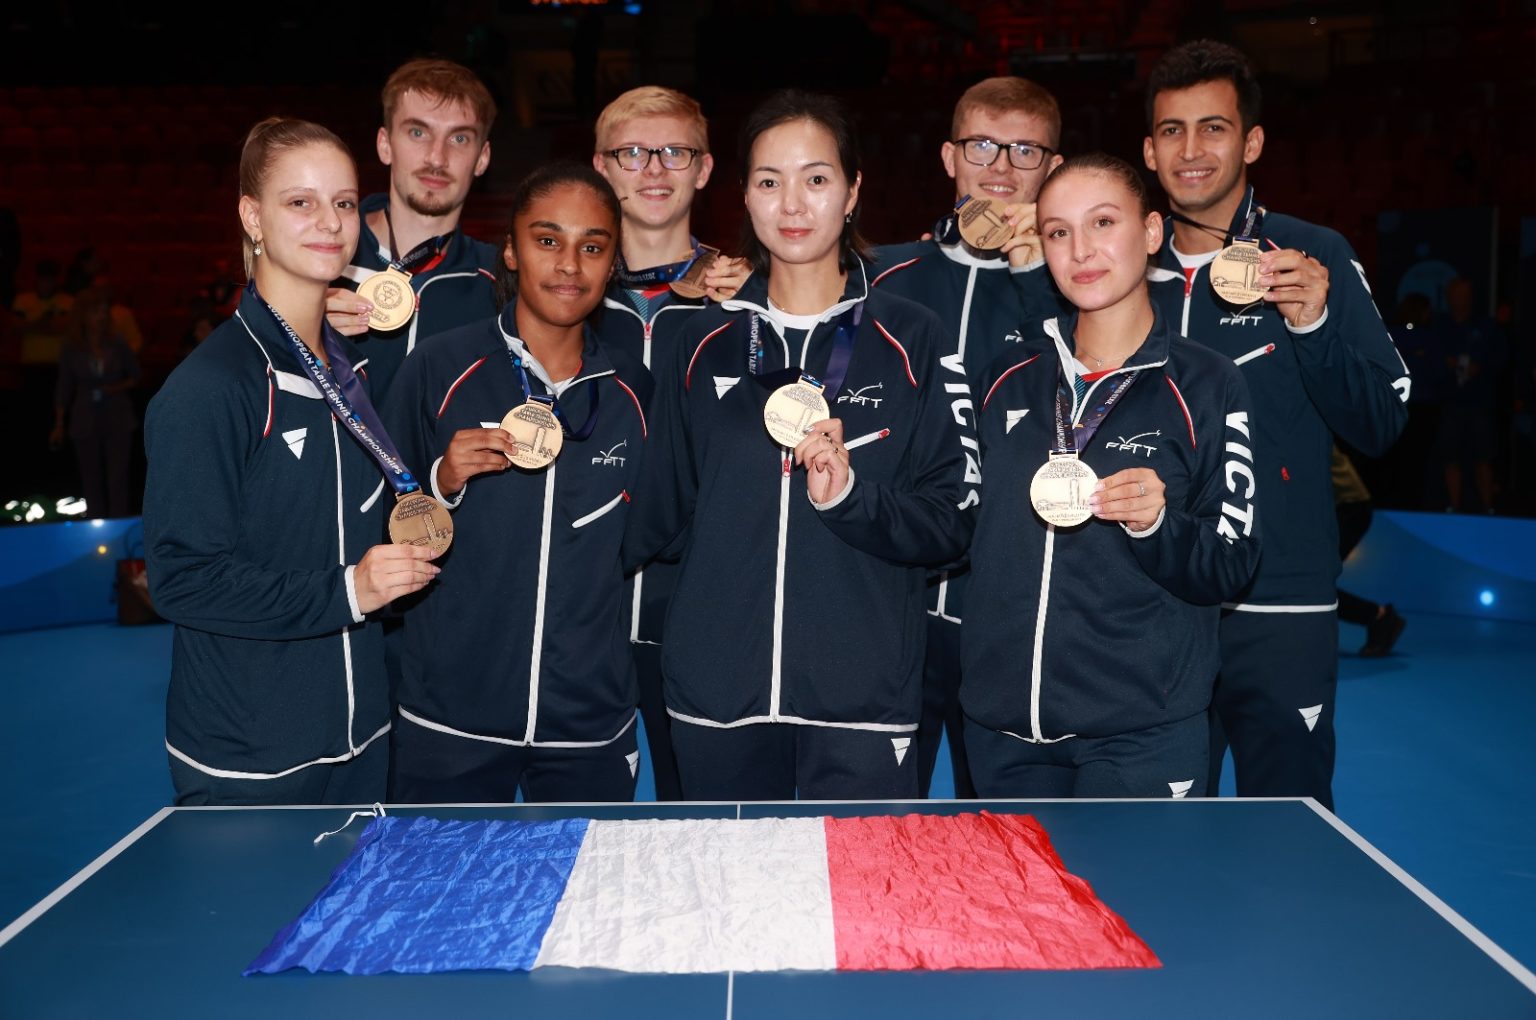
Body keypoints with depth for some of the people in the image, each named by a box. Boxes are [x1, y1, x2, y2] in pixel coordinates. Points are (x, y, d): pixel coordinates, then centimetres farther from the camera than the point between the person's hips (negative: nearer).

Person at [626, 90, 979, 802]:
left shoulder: (912, 340, 0)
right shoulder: (706, 342, 8)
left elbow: (952, 521, -2)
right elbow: (660, 510, 14)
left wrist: (850, 496, -18)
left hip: (861, 695, -2)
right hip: (717, 688, 3)